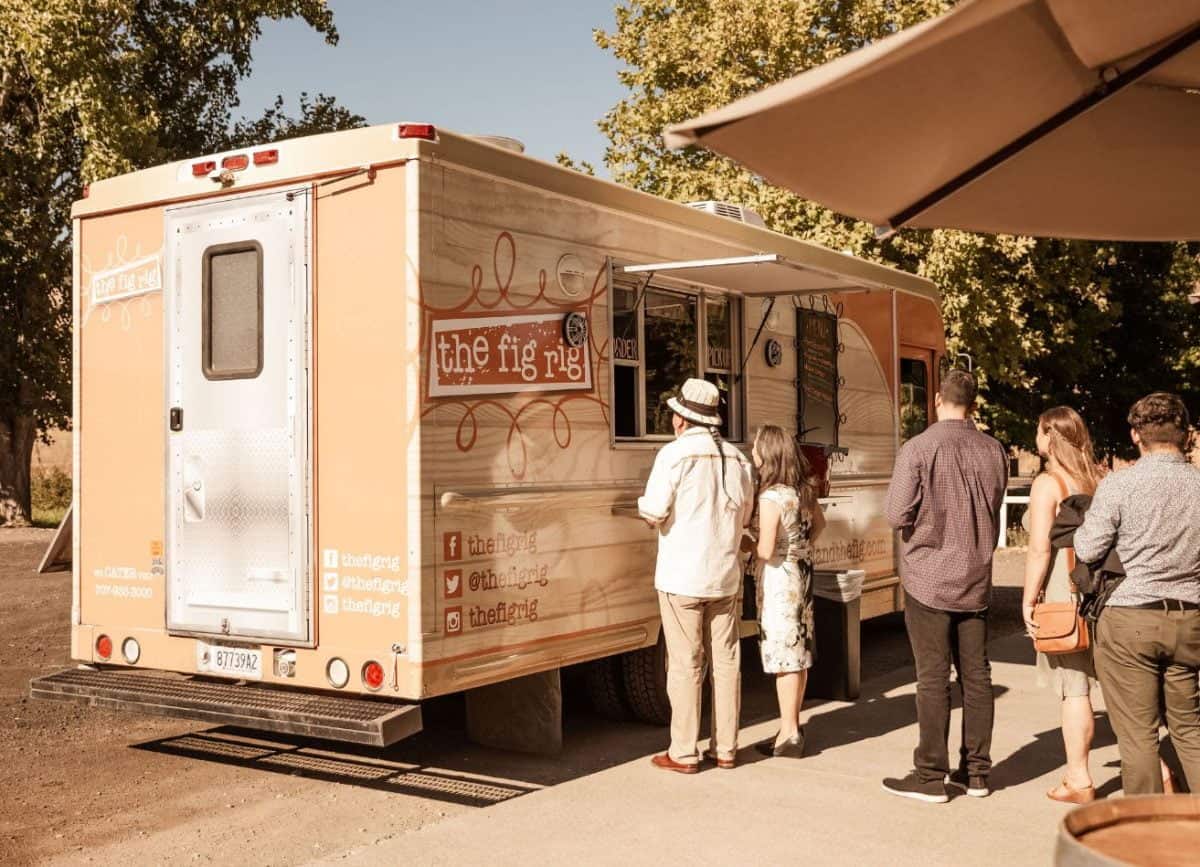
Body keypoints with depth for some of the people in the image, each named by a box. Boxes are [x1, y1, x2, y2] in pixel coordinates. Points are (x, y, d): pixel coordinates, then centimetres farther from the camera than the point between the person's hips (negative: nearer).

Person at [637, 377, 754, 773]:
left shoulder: (675, 454, -12)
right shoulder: (737, 458, 6)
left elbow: (654, 513, -15)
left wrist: (644, 503, 6)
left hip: (681, 577, -5)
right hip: (724, 576, 5)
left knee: (685, 664, 1)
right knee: (725, 661, 11)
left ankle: (684, 753, 7)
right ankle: (726, 748, 18)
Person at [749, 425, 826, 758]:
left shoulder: (772, 497, -20)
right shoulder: (803, 489, 5)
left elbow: (766, 551, -22)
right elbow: (819, 523, 23)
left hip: (778, 579, -9)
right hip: (802, 573, 9)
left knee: (783, 657, -2)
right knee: (798, 653, 14)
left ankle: (789, 735, 4)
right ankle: (793, 727, 25)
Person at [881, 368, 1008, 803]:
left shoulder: (918, 449, -14)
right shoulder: (994, 451, 2)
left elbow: (897, 515, -13)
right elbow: (994, 513, 14)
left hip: (930, 579, -5)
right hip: (976, 579, 5)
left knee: (933, 679, 0)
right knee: (976, 676, 11)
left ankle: (930, 777, 6)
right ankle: (976, 772, 19)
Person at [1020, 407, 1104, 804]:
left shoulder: (1048, 484, -10)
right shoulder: (1099, 480, 9)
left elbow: (1040, 549, -15)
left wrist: (1028, 599, -8)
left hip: (1063, 591, -6)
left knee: (1074, 688, 1)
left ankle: (1079, 781, 8)